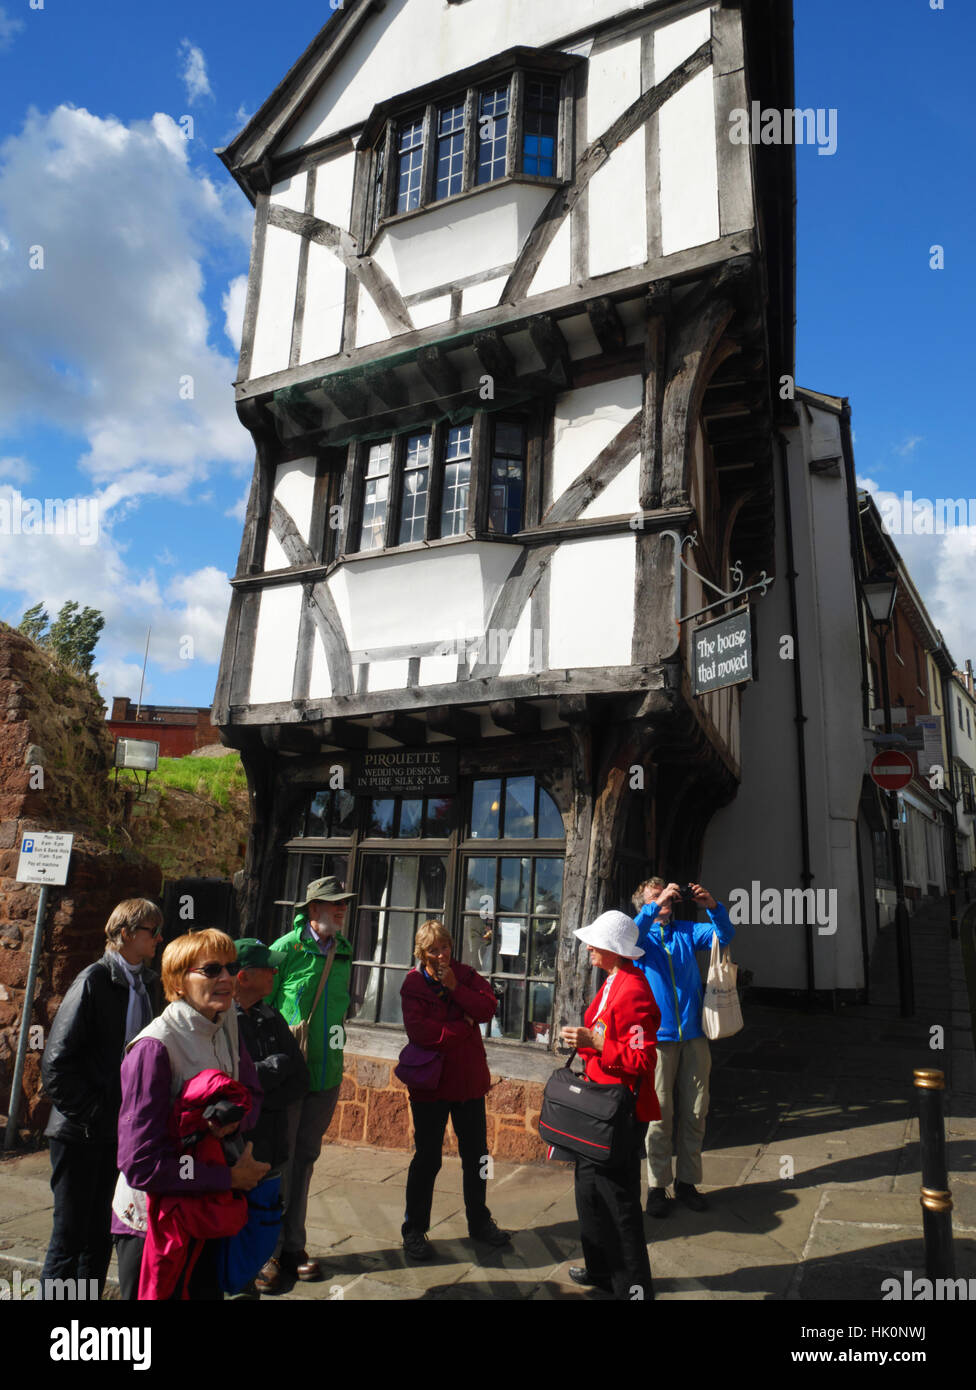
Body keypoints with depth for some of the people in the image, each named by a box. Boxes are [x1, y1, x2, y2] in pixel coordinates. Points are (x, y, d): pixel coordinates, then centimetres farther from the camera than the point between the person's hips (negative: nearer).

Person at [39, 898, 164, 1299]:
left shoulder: (151, 984, 5)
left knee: (101, 1235, 16)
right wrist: (89, 1114, -12)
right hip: (82, 1134, -6)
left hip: (123, 1131, 6)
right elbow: (55, 1062, -14)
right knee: (70, 1236, 5)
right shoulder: (94, 980, -14)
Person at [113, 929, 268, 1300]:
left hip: (208, 1214, 7)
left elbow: (253, 1096, 8)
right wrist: (230, 1176, -19)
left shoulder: (225, 1030, -3)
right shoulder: (154, 1047, -25)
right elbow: (139, 1165, -25)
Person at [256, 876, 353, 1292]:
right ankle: (269, 1252, 19)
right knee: (278, 1162, 4)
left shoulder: (342, 952, 6)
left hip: (326, 1073, 5)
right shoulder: (285, 949, -12)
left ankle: (293, 1246, 29)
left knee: (305, 1159, 16)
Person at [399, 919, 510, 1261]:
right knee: (427, 1159, 5)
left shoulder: (465, 975, 2)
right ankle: (414, 1230, 23)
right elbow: (419, 1031, -22)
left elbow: (488, 1009, -11)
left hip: (470, 1080, 4)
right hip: (430, 1082, -4)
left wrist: (455, 987, -18)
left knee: (476, 1155, 16)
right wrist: (463, 1027, -15)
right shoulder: (413, 983, -9)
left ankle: (479, 1223, 34)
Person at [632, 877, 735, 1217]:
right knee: (659, 1114, 0)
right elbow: (632, 935, -20)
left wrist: (713, 907, -18)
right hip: (657, 1037, -3)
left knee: (694, 1113, 9)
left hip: (693, 1036, 3)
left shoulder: (686, 931, 12)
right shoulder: (641, 934, 4)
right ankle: (657, 1186, 13)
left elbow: (724, 935, -1)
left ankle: (687, 1182, 23)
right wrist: (656, 905, -28)